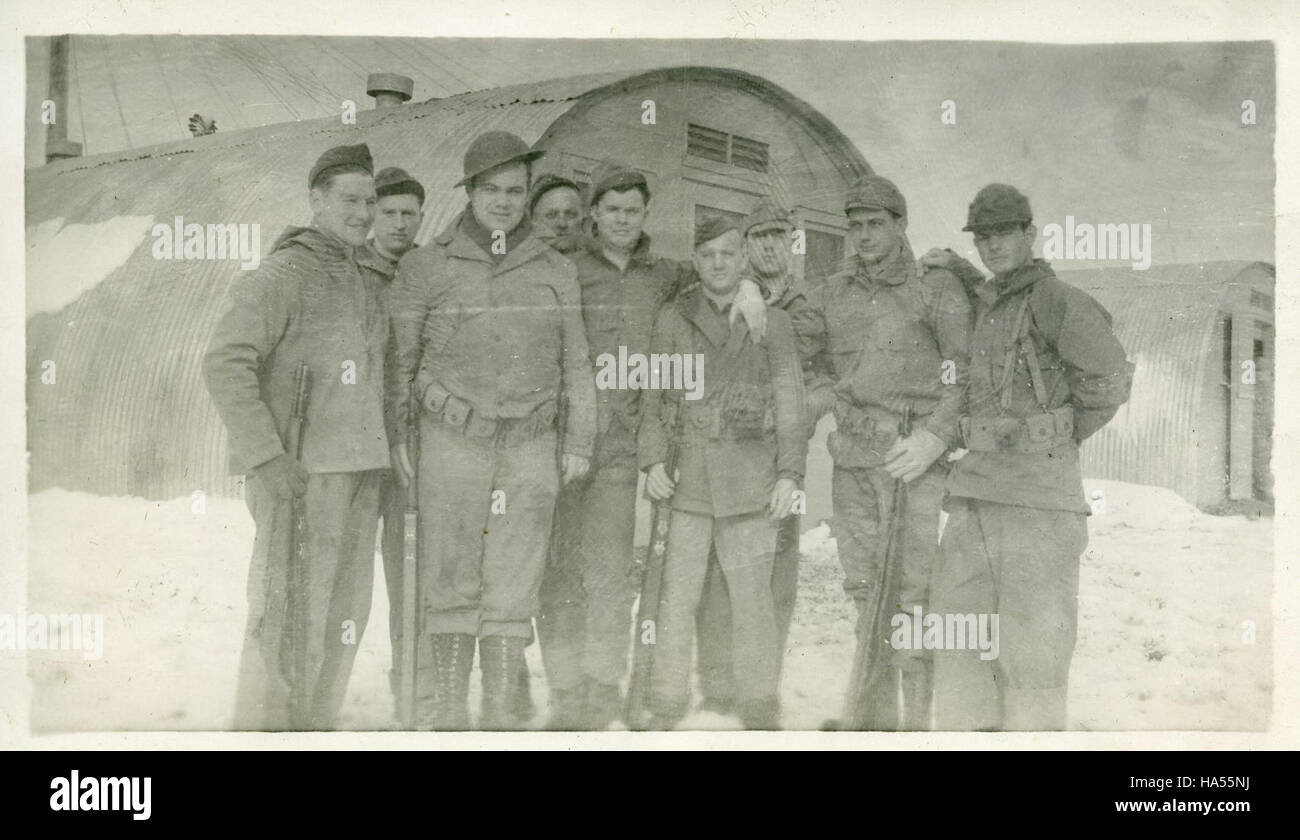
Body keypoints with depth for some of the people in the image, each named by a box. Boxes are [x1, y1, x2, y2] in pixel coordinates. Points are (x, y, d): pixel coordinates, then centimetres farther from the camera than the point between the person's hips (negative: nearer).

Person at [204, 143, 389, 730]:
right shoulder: (281, 276, -8)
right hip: (299, 472, -8)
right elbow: (224, 363, -18)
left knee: (343, 610, 10)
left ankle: (315, 726, 21)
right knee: (289, 612, -8)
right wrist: (266, 456, -23)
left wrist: (378, 461, 18)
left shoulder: (365, 286, 17)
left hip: (359, 469, 8)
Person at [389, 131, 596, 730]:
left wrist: (579, 443, 4)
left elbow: (575, 362, 9)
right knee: (450, 579, 0)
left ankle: (500, 711, 11)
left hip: (530, 446, 2)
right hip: (454, 440, -1)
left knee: (514, 584, 2)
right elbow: (399, 354, 4)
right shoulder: (427, 265, 1)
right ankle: (445, 713, 10)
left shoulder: (556, 271, 7)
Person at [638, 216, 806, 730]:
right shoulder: (671, 320, 6)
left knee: (752, 597, 1)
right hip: (686, 476, 1)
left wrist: (790, 476, -5)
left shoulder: (772, 321, 3)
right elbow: (654, 397, 8)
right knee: (677, 596, 1)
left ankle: (761, 716, 11)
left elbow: (789, 402, 3)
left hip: (749, 478, -1)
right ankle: (666, 712, 11)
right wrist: (652, 462, -5)